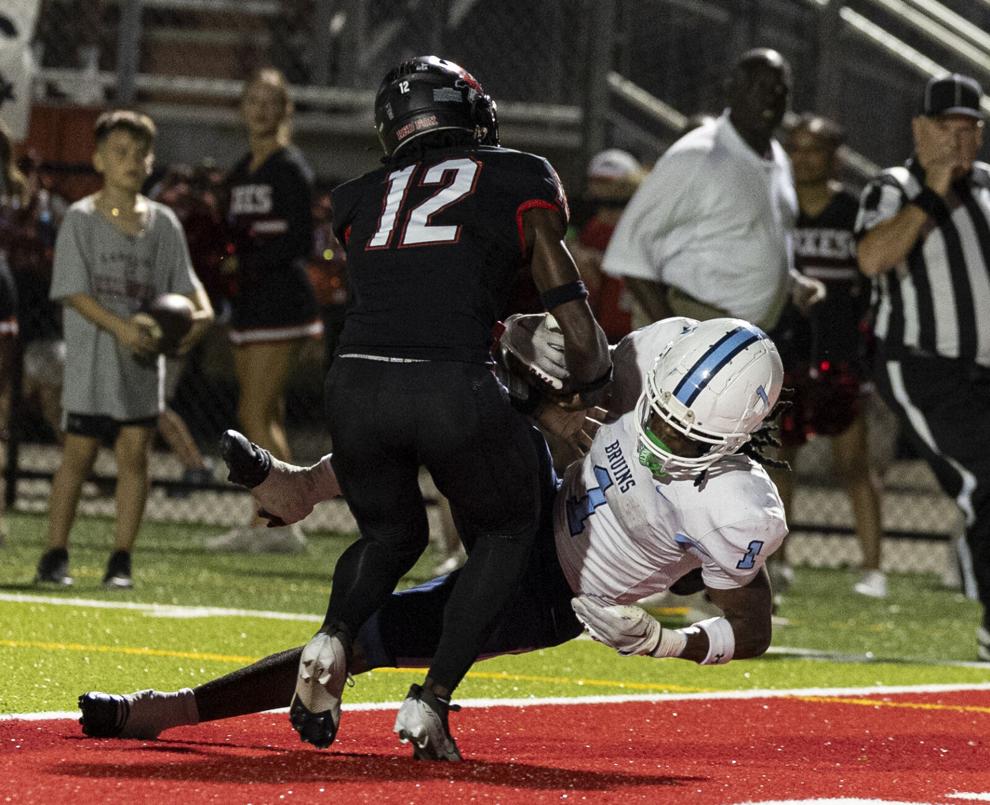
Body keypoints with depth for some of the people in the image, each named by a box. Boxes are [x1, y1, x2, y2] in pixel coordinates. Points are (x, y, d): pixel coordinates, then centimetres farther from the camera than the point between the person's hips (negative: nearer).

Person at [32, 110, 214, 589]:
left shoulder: (162, 222, 8)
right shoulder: (81, 219, -3)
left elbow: (185, 283, 9)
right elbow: (73, 290, -10)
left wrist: (201, 312, -13)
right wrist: (119, 325, -23)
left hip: (143, 358, 3)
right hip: (91, 356, -3)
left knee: (134, 454, 0)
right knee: (78, 454, -1)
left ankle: (121, 560, 5)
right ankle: (54, 557, 7)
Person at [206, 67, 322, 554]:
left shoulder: (290, 168, -8)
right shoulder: (241, 173, 17)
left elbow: (299, 243, -15)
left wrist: (247, 262, -14)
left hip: (280, 300, -8)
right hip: (249, 303, 8)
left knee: (257, 415, -13)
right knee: (264, 419, 8)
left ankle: (284, 525, -14)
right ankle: (262, 523, 9)